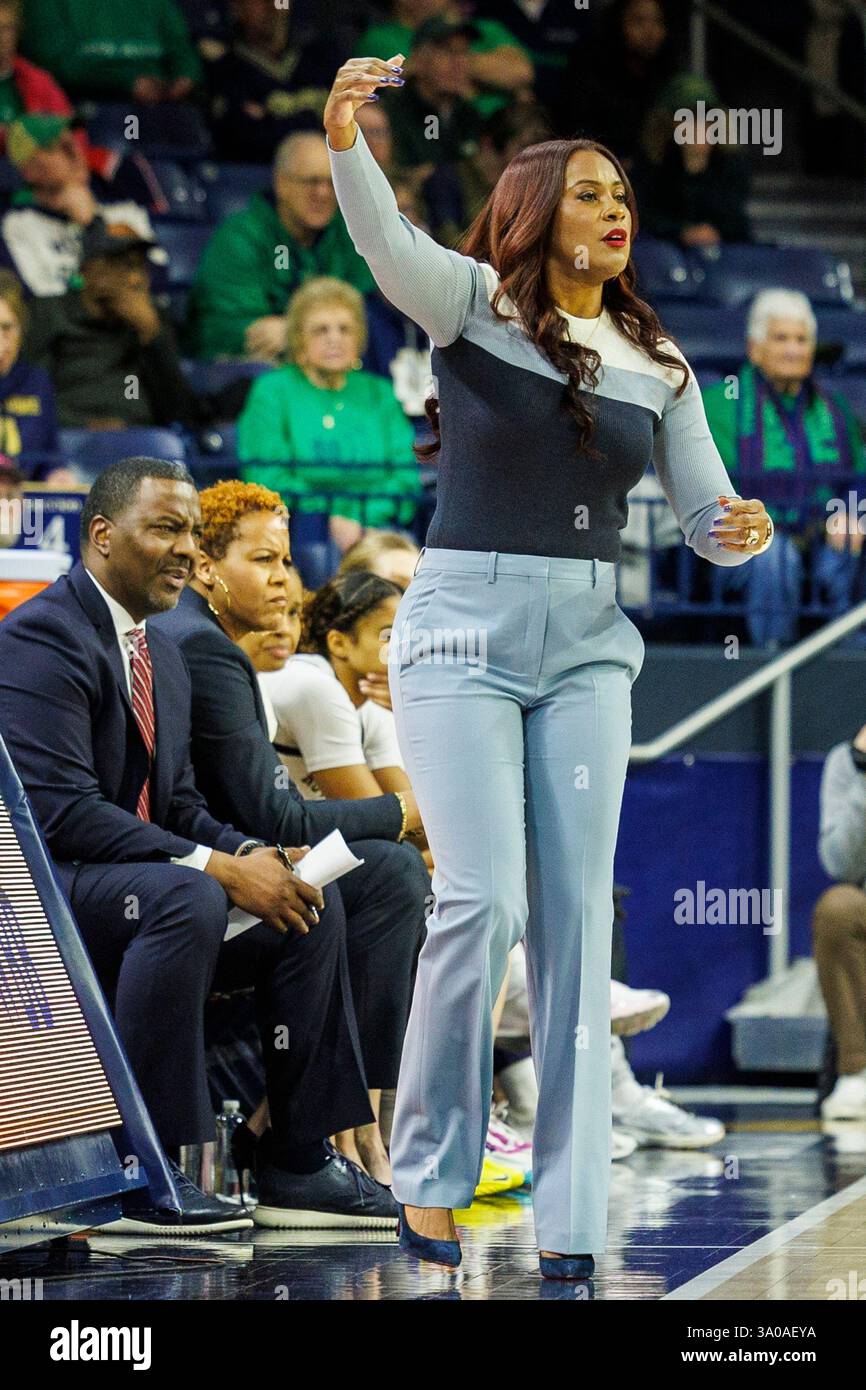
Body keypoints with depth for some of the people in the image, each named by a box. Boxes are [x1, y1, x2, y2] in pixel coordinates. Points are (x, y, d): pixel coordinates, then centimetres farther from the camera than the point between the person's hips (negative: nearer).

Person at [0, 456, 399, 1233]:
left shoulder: (162, 653, 17)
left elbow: (179, 805, 17)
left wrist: (251, 854, -6)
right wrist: (217, 868, -26)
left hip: (133, 881, 10)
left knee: (311, 904, -1)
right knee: (185, 898, -35)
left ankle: (300, 1167, 1)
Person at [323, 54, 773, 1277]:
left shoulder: (654, 367, 12)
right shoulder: (474, 303, -1)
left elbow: (707, 520, 12)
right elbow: (388, 243, -21)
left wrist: (742, 531, -13)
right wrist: (345, 140, -41)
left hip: (588, 645, 4)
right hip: (464, 631, -4)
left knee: (577, 915, -2)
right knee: (484, 900, -14)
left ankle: (570, 1221, -1)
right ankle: (429, 1172, 5)